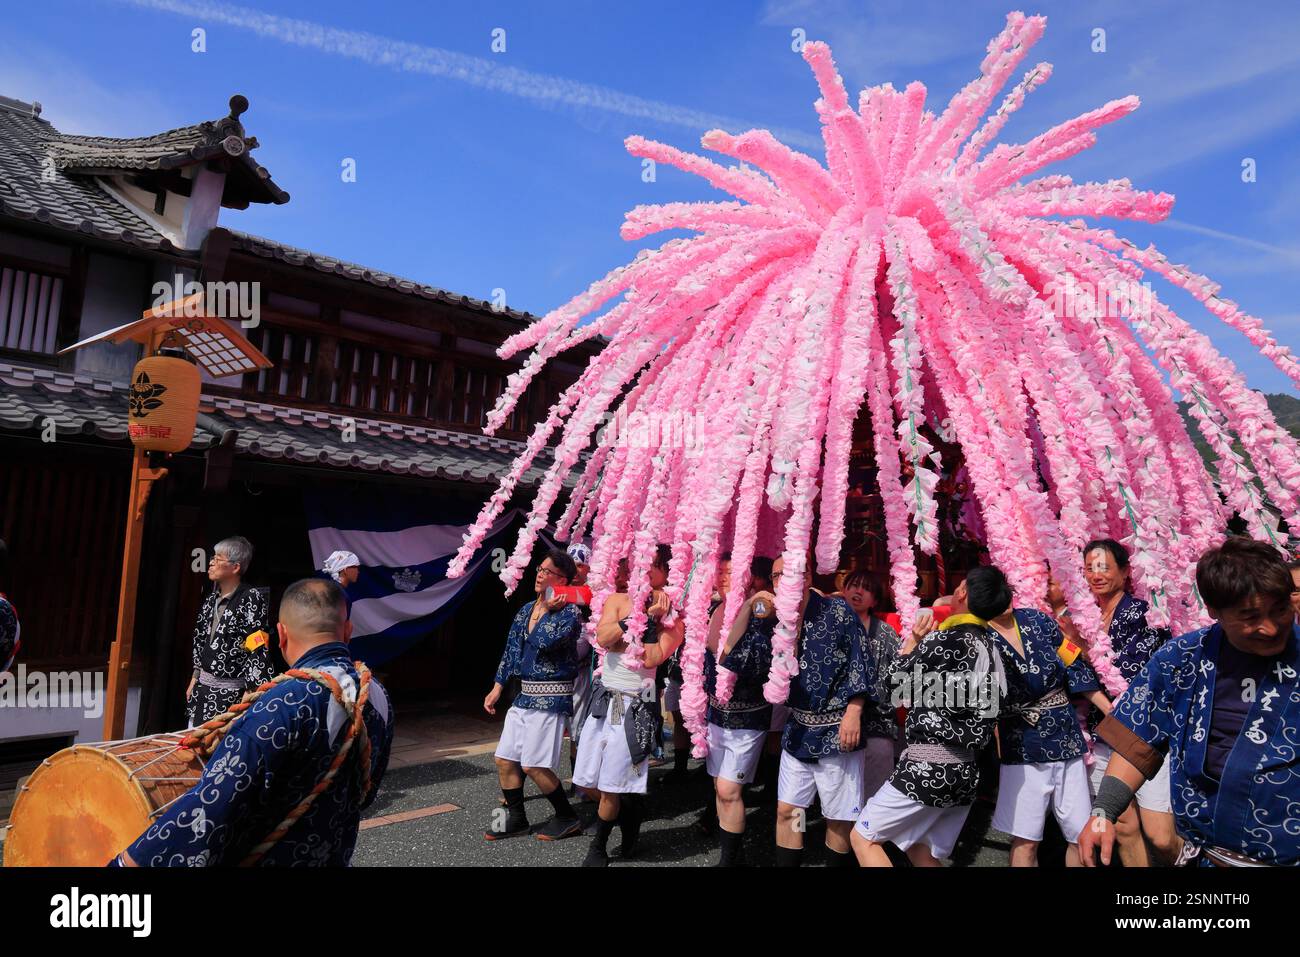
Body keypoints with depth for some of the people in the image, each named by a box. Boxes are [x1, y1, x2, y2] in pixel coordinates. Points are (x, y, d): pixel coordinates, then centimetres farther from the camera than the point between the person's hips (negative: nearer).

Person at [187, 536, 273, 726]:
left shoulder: (251, 598, -14)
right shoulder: (211, 598, 9)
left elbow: (258, 647, -18)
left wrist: (251, 692, -21)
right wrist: (194, 678, 18)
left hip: (232, 691, -7)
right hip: (203, 686, 7)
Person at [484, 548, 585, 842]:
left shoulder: (570, 613, -11)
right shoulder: (526, 610, 11)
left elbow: (544, 642, -26)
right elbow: (510, 650, 16)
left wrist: (548, 609, -13)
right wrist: (497, 688, 15)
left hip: (551, 698, -8)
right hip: (524, 695, 8)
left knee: (533, 765, -8)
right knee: (505, 759, 8)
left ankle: (567, 818, 11)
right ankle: (516, 818, 26)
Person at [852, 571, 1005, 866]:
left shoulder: (941, 642, -15)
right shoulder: (991, 648, 8)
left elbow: (899, 689, -3)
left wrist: (913, 643, 6)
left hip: (929, 765, -8)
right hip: (967, 771, 8)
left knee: (863, 837, 5)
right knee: (921, 851, 21)